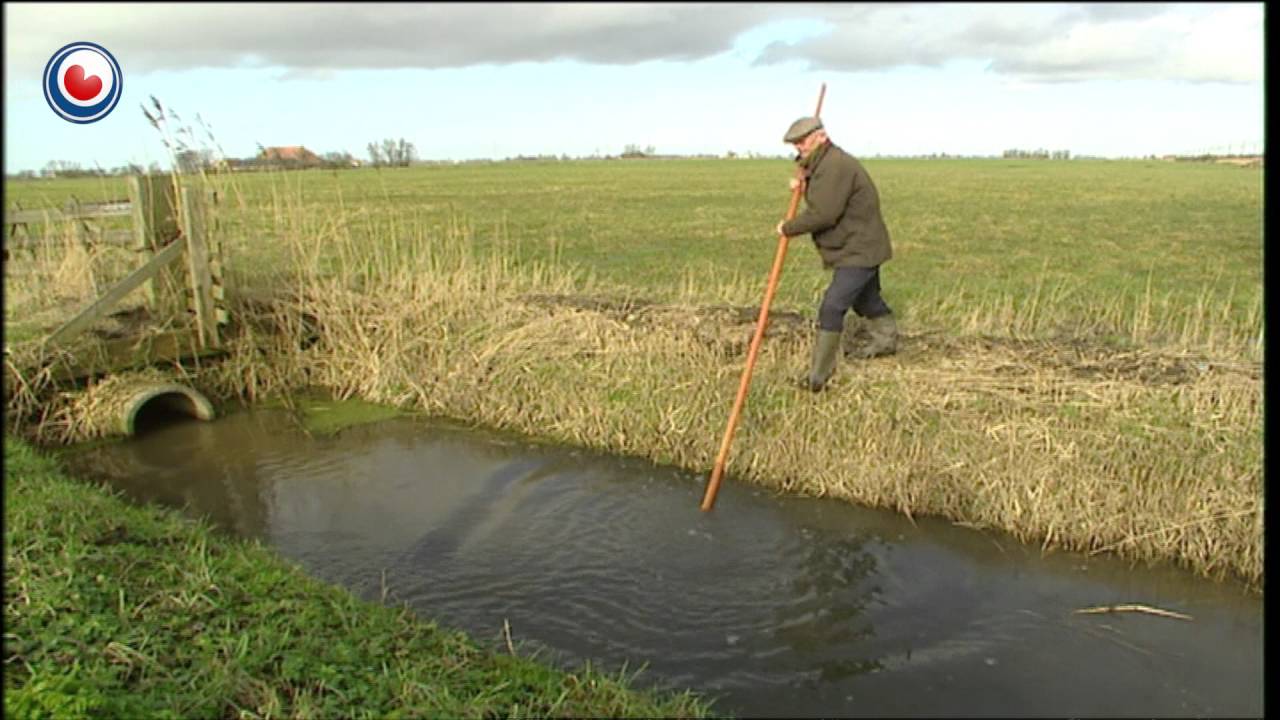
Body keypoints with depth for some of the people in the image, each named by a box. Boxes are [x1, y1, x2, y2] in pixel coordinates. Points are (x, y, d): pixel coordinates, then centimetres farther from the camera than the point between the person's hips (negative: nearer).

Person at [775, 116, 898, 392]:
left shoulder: (835, 165, -24)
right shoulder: (823, 164, 11)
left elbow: (823, 214, -31)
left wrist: (788, 228, -19)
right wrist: (803, 183, 2)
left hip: (859, 250, -11)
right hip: (858, 248, 11)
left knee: (832, 306, -18)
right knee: (866, 298, 29)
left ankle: (819, 373, -14)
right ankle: (886, 340, 52)